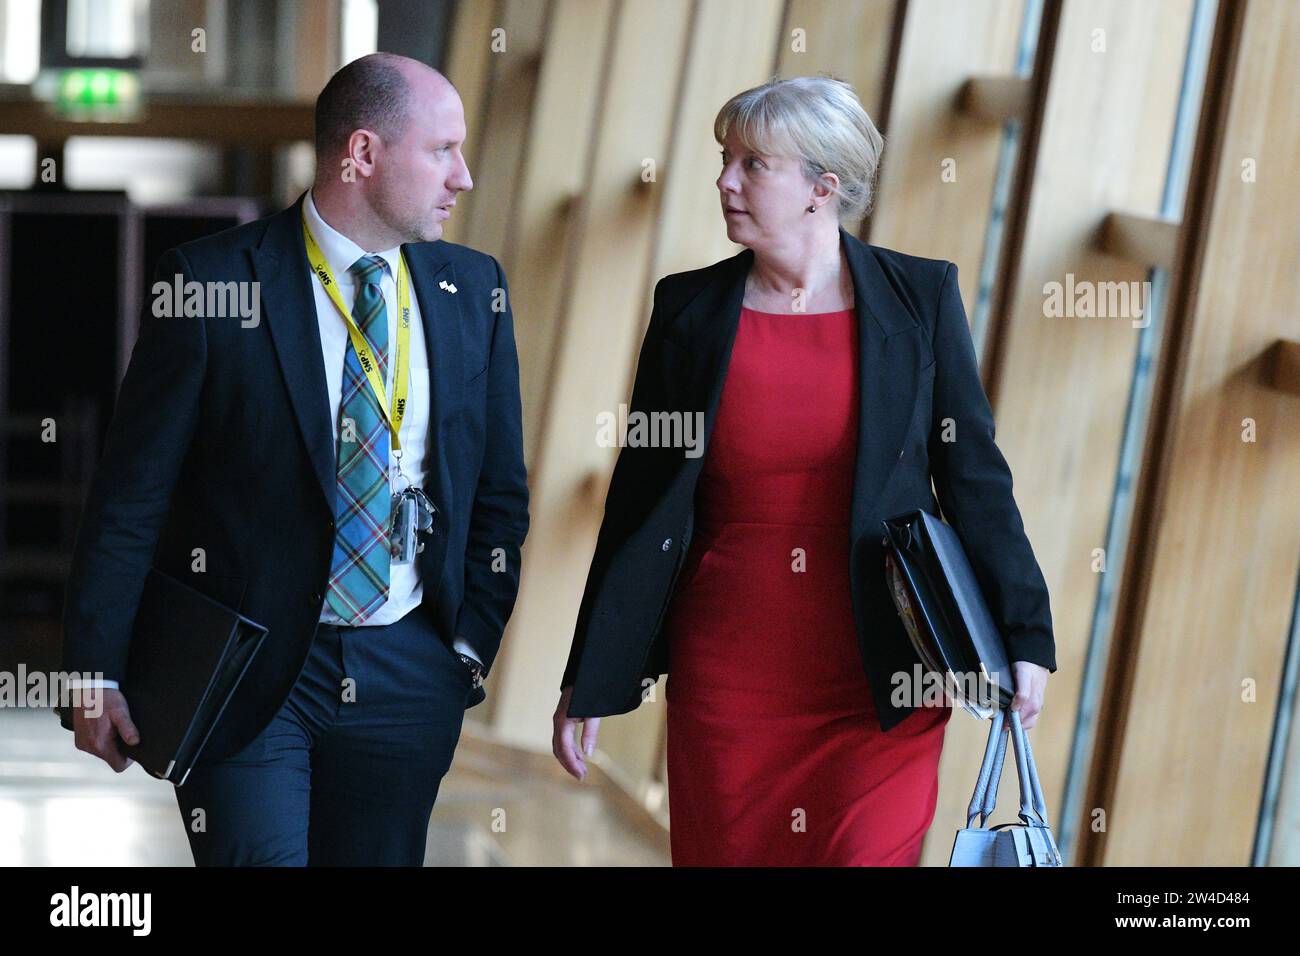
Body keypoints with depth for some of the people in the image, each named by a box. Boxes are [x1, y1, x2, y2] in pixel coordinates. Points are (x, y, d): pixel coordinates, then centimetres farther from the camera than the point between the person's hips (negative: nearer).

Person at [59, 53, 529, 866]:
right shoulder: (210, 281, -8)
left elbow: (500, 491, 14)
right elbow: (131, 491, -6)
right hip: (246, 671, -4)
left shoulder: (472, 291, 6)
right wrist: (97, 675, -8)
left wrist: (473, 646, 5)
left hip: (408, 673, 4)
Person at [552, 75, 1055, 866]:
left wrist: (1022, 639, -7)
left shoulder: (920, 296, -1)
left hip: (880, 674, -2)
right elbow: (639, 498, 6)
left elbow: (973, 474, 0)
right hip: (726, 673, 2)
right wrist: (588, 679, 5)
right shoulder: (690, 308, 3)